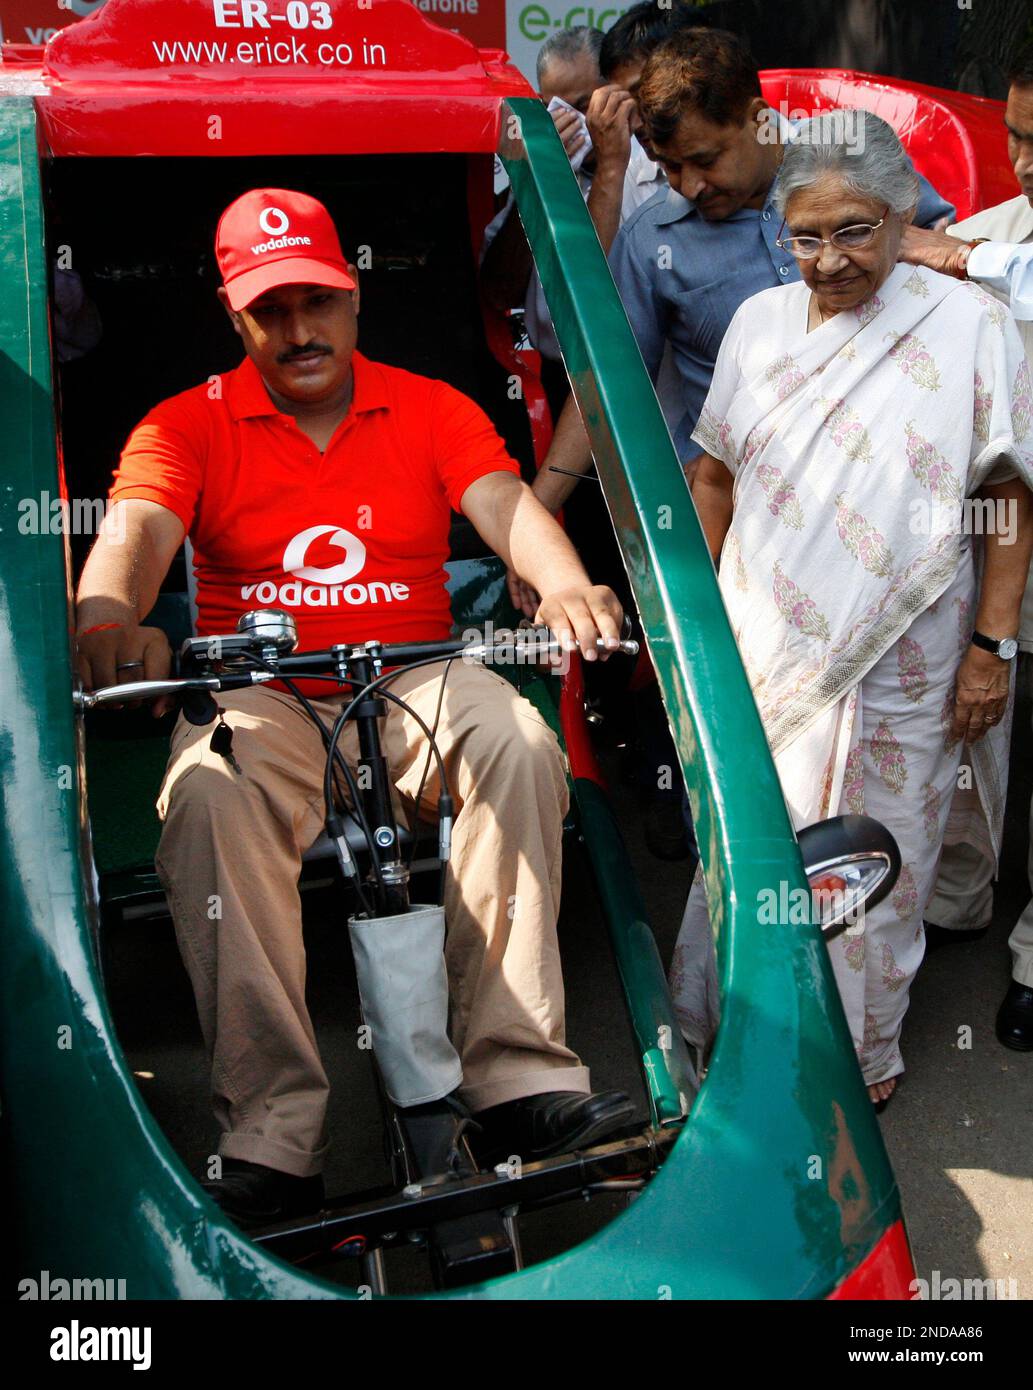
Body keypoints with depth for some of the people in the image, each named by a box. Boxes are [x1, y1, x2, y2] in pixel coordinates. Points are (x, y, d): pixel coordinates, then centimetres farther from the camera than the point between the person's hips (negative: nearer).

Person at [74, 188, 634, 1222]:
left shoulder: (431, 409, 9)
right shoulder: (186, 427, 6)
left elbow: (506, 505, -8)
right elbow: (135, 530, -12)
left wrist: (566, 586, -32)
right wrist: (109, 618, -38)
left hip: (413, 680, 1)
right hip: (256, 693, 0)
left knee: (518, 742, -30)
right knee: (208, 795, -33)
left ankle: (518, 1072, -26)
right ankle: (271, 1129, -29)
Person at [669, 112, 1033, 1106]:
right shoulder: (760, 321, 4)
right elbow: (716, 476, 11)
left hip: (902, 662, -2)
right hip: (762, 650, 3)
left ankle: (862, 1048, 33)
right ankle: (734, 1019, 34)